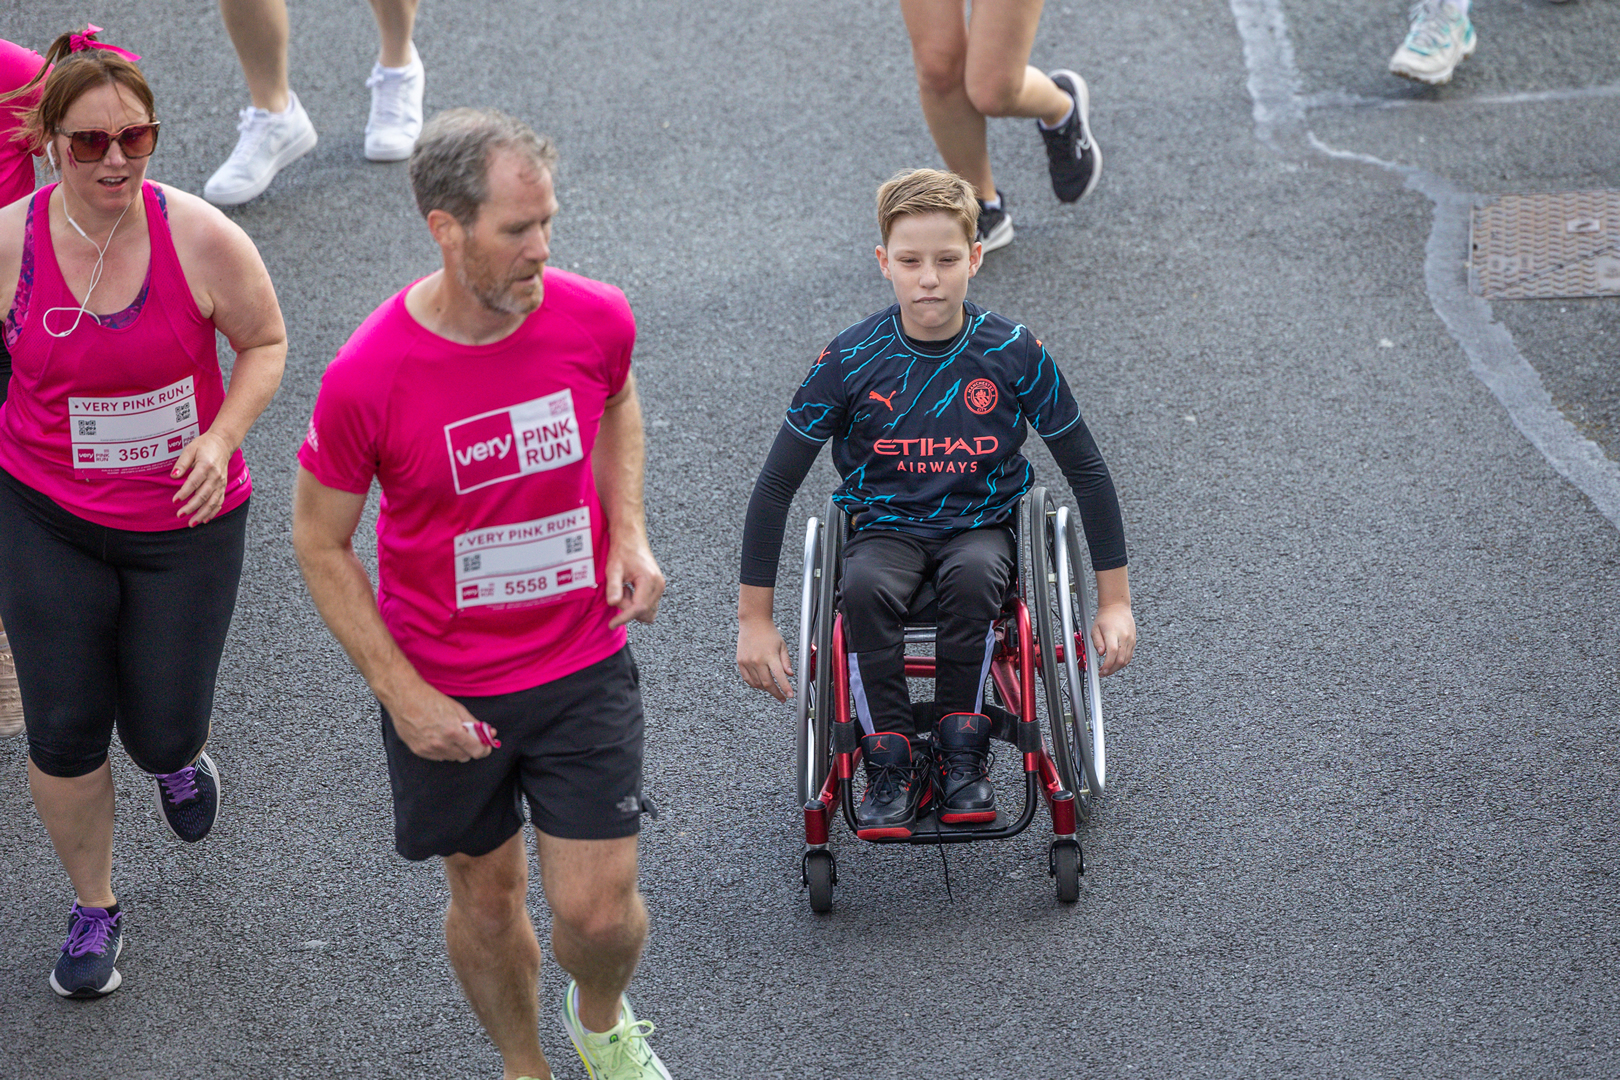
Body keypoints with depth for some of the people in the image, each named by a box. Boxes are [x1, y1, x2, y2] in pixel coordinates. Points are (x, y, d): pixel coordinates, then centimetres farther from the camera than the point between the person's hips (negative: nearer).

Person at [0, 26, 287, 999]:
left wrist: (223, 436, -17)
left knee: (161, 731, 7)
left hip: (183, 520, 0)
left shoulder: (201, 239, -17)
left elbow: (266, 343, -1)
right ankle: (95, 909, 29)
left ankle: (183, 753, 47)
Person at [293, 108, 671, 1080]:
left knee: (598, 912, 1)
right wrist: (403, 694, -13)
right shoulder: (368, 377, -23)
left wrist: (629, 534, -3)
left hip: (584, 668, 2)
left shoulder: (595, 318, -14)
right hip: (442, 689, -1)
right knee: (487, 896, 16)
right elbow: (321, 543, -9)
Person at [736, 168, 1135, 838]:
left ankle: (961, 752, -18)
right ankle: (893, 766, -19)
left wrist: (1115, 602, 0)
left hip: (982, 526, 0)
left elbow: (1086, 473, 1)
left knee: (973, 576, -36)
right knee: (864, 588, -35)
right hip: (884, 528, 0)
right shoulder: (850, 361, -10)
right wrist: (754, 619, -6)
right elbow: (775, 487, -4)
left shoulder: (1014, 354, -9)